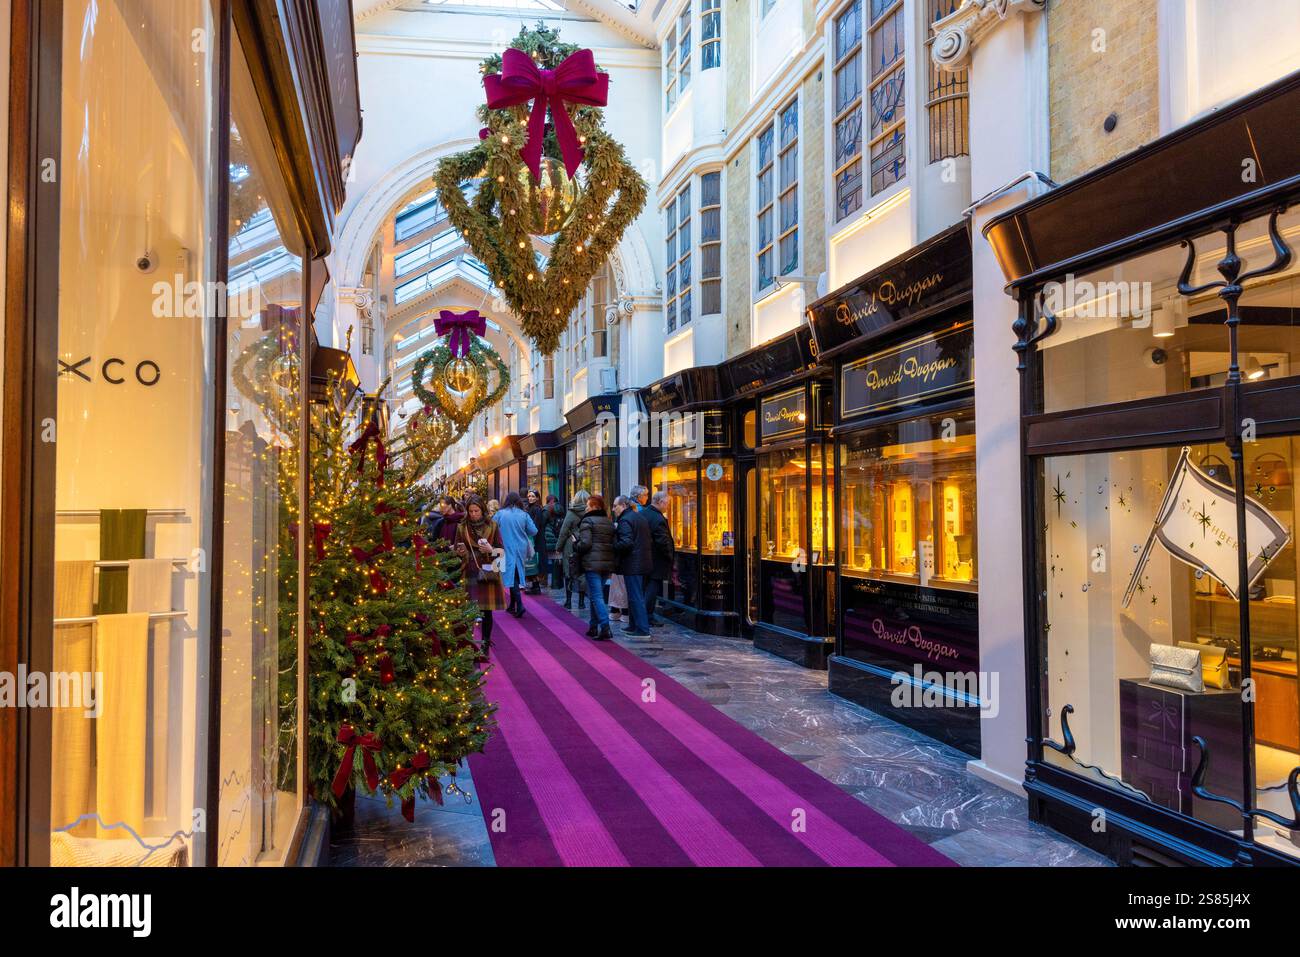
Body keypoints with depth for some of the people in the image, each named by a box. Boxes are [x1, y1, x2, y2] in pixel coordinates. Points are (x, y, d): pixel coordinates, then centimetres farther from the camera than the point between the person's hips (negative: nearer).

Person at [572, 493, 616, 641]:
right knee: (596, 595, 18)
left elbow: (585, 544, -16)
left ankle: (605, 628, -17)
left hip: (592, 563, -7)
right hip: (607, 563, 7)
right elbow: (614, 544, 14)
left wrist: (575, 544, 1)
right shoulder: (609, 522, 15)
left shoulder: (587, 521, -8)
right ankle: (593, 627, 23)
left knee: (597, 596, -7)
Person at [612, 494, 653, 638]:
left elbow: (626, 543, -24)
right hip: (644, 562, 10)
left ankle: (643, 630, -7)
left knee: (635, 597, -6)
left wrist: (613, 548, -11)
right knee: (638, 597, 17)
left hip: (632, 565, -10)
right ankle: (635, 626, 25)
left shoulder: (625, 520, -14)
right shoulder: (640, 517, 16)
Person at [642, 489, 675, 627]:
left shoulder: (642, 513, 6)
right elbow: (663, 542, -24)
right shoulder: (658, 519, -23)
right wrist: (670, 556, -9)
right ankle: (648, 618, 4)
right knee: (653, 588, -1)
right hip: (656, 561, -9)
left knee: (645, 587, 17)